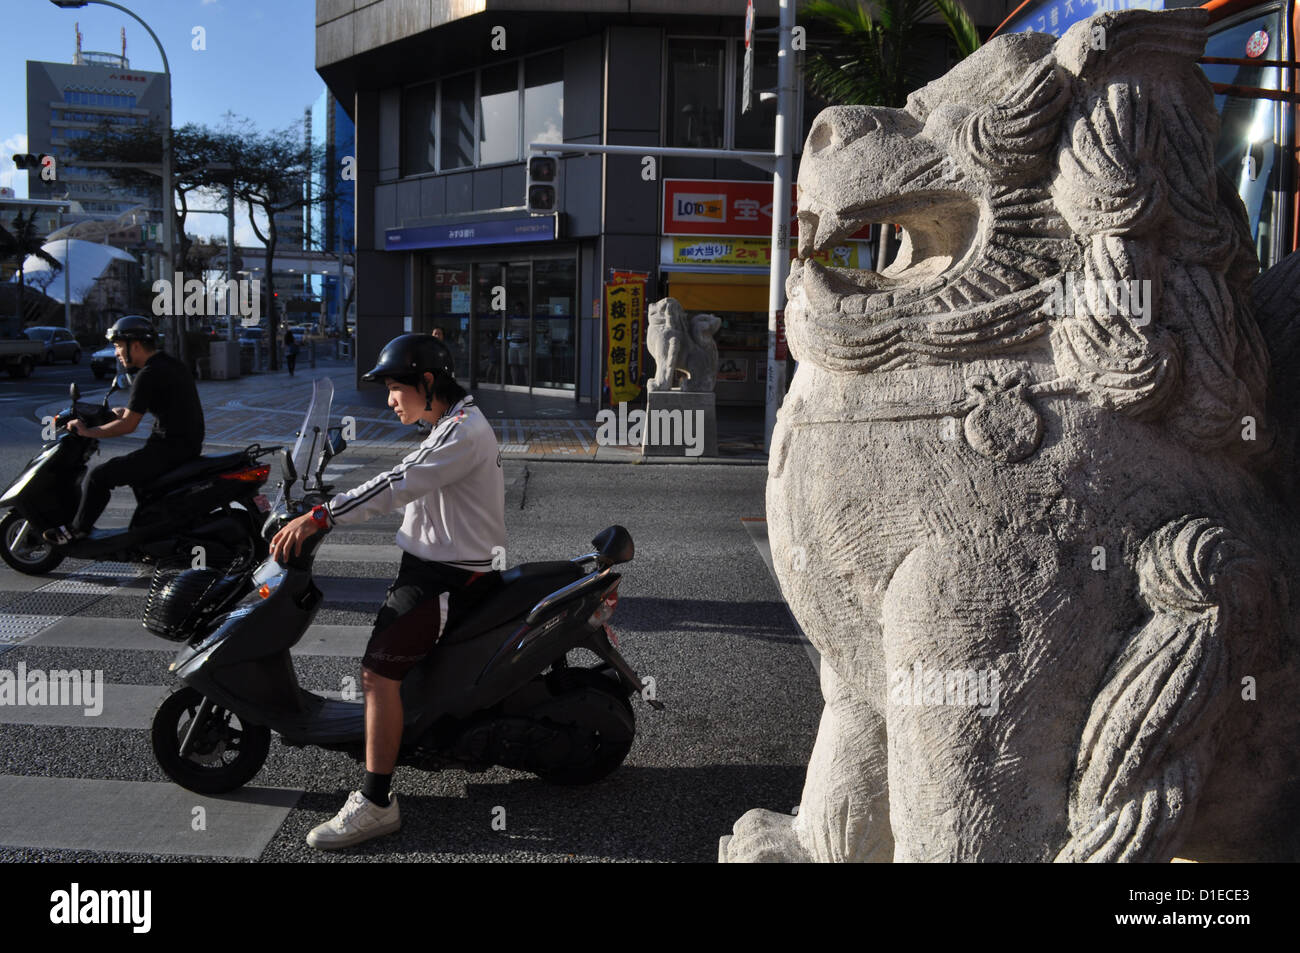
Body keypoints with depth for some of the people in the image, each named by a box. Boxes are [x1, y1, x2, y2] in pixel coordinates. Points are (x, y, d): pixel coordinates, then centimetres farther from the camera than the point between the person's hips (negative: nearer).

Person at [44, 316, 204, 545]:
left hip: (168, 450, -10)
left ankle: (78, 528, 11)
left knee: (100, 476, -4)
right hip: (189, 446, 10)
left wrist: (87, 431, -6)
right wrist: (127, 411, 27)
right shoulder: (170, 364, 13)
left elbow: (128, 425, -17)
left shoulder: (149, 375, -16)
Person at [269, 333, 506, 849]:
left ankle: (375, 802, -15)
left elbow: (399, 485, -28)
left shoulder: (464, 432, -18)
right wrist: (325, 510, 15)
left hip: (447, 574, -11)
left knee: (378, 671, -18)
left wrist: (319, 516, -30)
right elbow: (404, 483, 20)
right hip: (432, 561, 11)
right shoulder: (454, 426, 15)